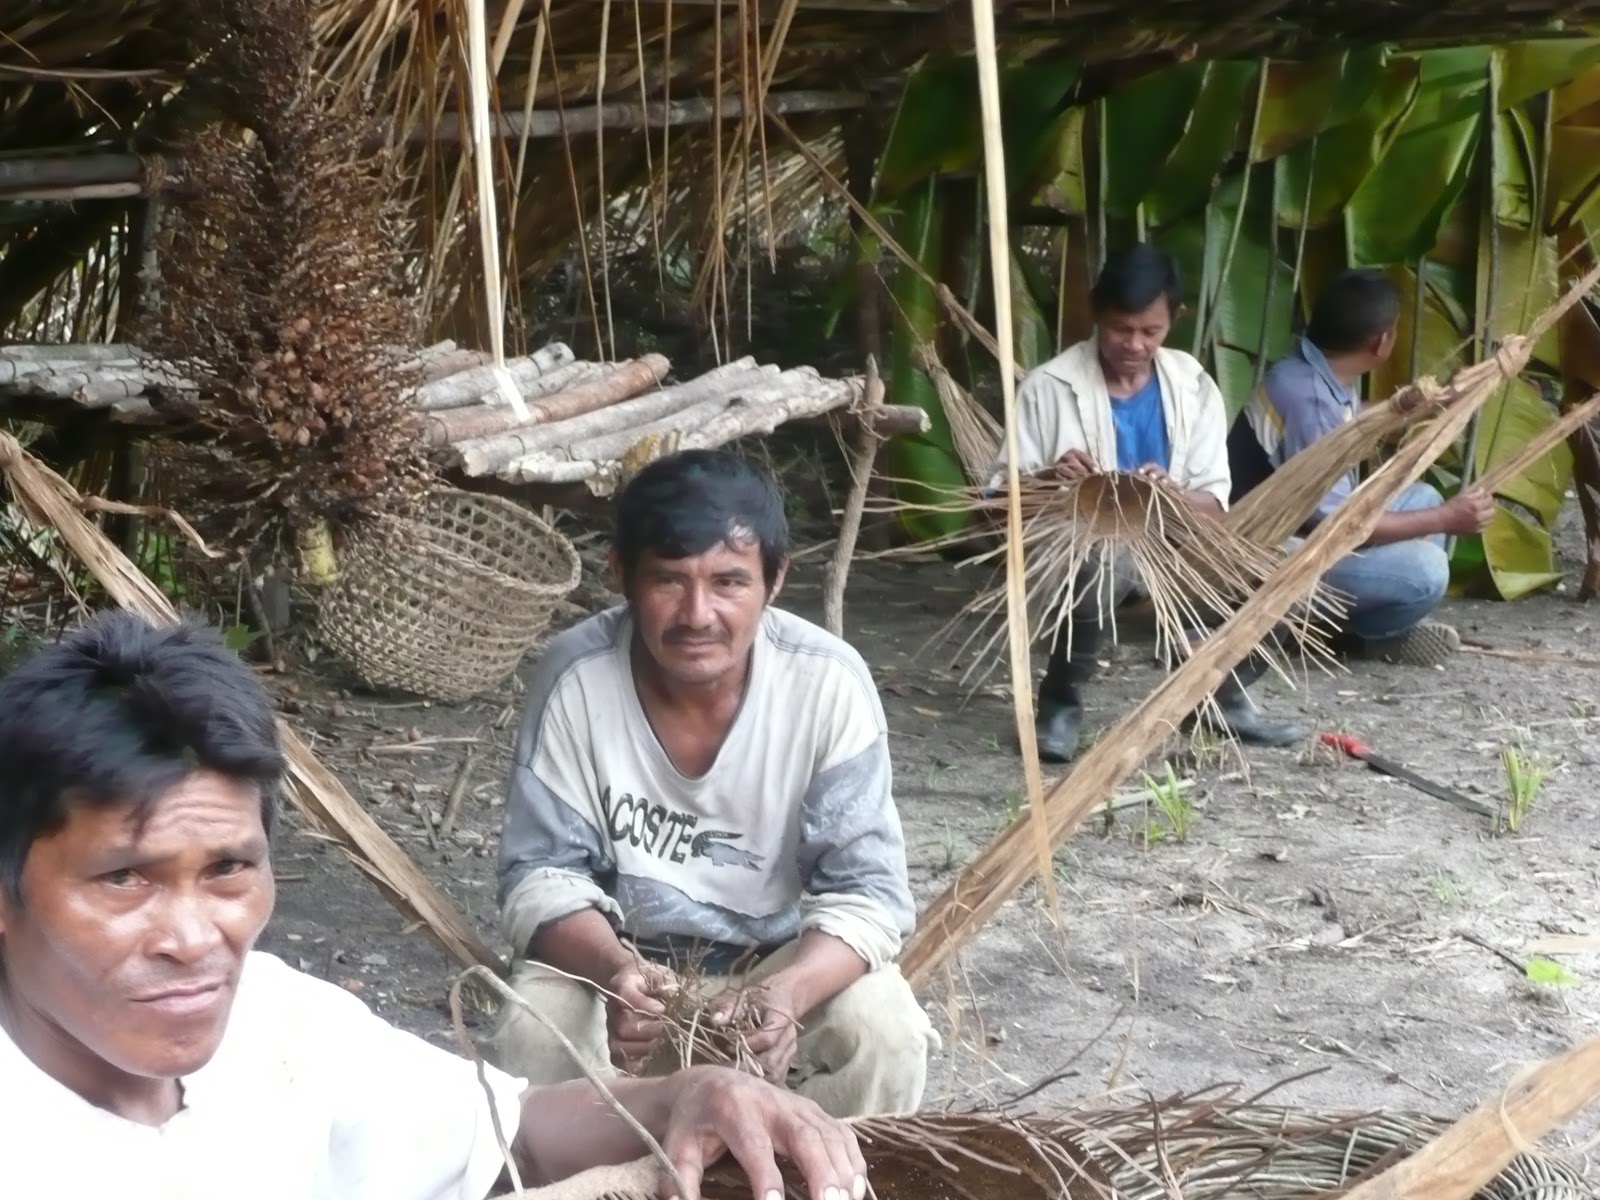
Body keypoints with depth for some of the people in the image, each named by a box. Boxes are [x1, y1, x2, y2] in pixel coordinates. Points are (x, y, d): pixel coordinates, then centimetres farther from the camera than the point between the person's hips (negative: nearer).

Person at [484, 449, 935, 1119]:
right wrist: (614, 970, -36)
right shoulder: (576, 677, -19)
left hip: (789, 959, 0)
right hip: (617, 958, 0)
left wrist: (785, 992, -39)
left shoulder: (829, 684, -20)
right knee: (531, 1044, -28)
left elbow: (867, 891, -19)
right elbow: (543, 874, -15)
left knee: (883, 1034, -27)